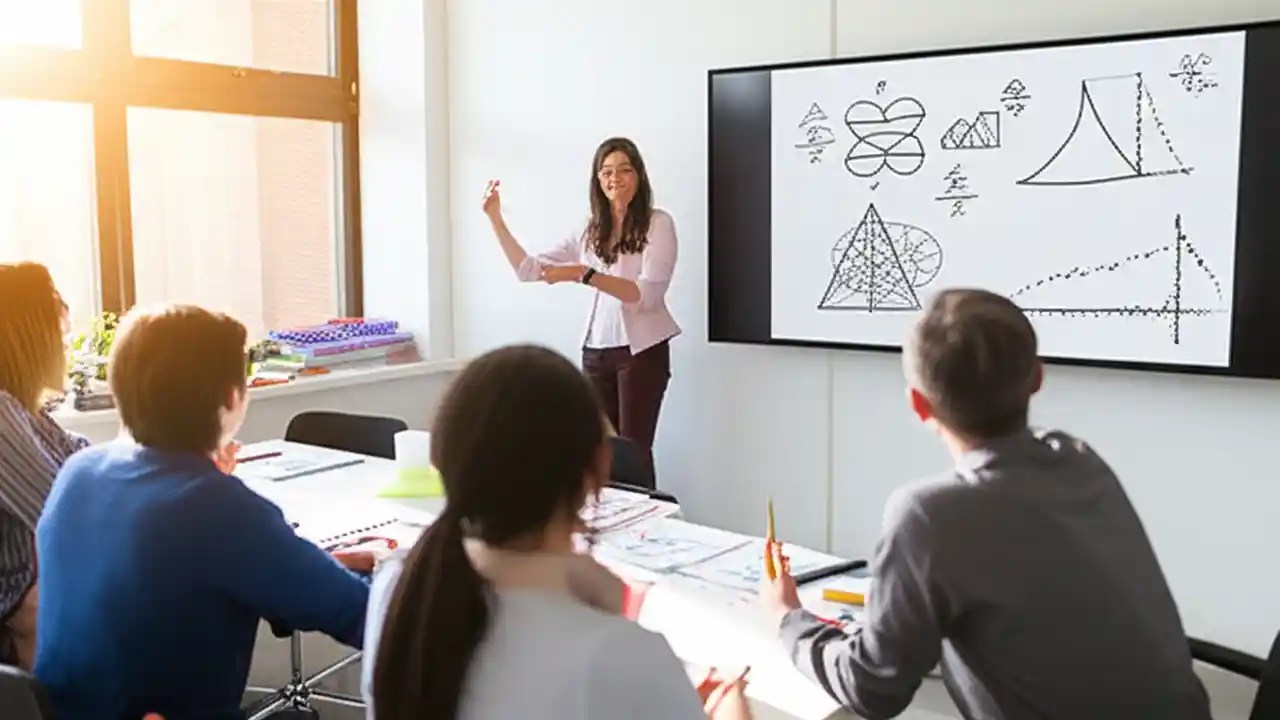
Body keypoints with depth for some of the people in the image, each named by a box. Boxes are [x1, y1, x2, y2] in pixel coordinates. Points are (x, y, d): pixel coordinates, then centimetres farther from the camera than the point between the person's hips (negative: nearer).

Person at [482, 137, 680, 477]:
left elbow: (647, 294, -16)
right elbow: (529, 269, 12)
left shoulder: (658, 223, -3)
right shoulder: (590, 231, 11)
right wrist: (495, 219, 2)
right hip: (597, 351, 5)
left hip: (641, 350, -5)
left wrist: (584, 274, -25)